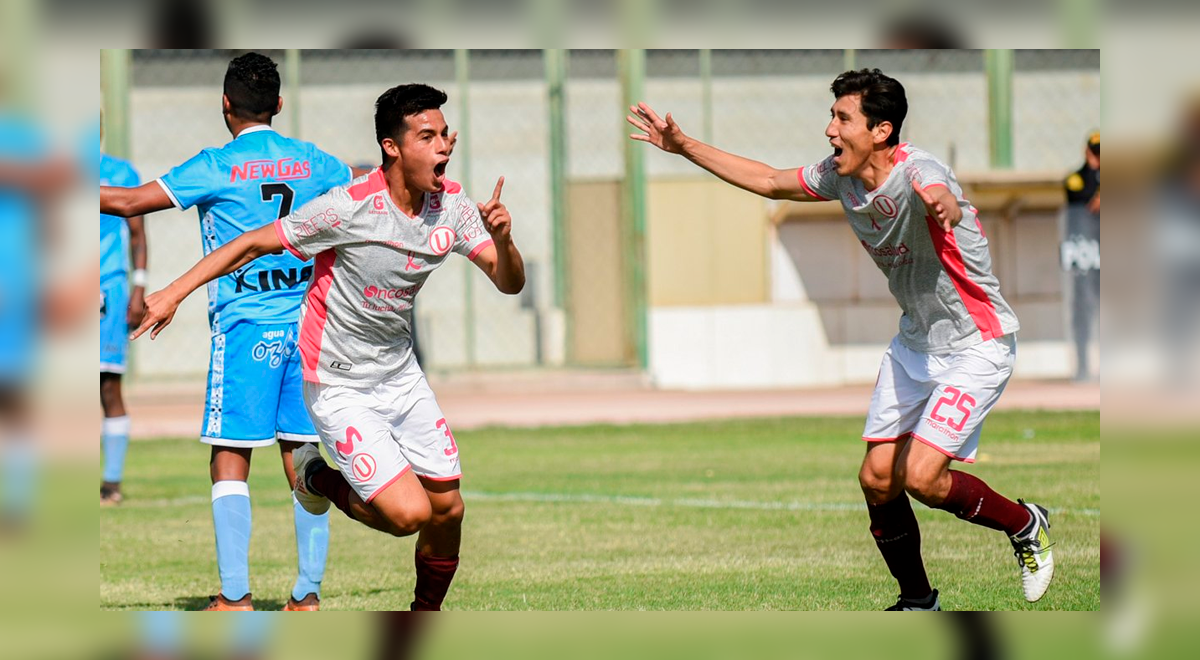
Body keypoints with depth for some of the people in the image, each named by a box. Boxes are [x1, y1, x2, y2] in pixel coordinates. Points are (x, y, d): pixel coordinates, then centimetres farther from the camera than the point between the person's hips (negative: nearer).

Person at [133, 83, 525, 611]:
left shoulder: (452, 205, -5)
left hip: (401, 374, 6)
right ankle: (317, 478, 13)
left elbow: (510, 283, -1)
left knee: (447, 509, 7)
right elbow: (256, 243, -15)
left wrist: (502, 239, -23)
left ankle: (427, 610, 34)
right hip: (340, 387, -6)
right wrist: (173, 293, -17)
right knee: (408, 513, -16)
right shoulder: (350, 207, -24)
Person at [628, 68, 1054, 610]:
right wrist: (684, 147, 10)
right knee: (877, 479, 2)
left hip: (976, 347, -8)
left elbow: (942, 201, -53)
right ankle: (918, 602, 22)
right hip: (915, 341, 8)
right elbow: (771, 182, 12)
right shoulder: (842, 177, -5)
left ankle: (1025, 525, 7)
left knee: (921, 478, -19)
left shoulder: (917, 173, -29)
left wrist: (943, 207, -78)